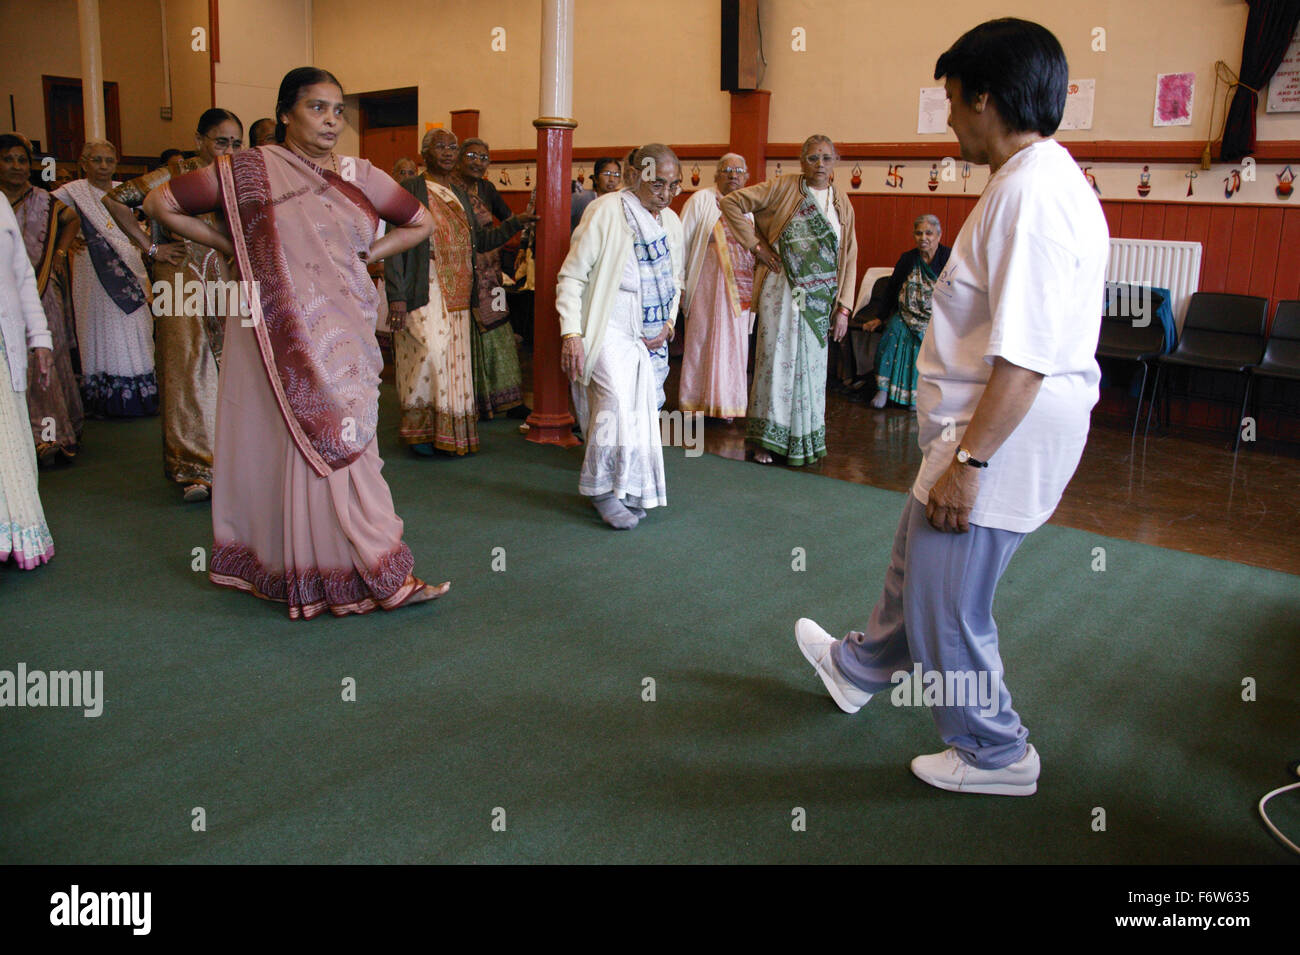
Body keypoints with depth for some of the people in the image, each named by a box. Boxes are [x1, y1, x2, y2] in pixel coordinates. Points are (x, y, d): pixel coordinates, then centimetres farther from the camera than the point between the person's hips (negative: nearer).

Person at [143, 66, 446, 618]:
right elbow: (161, 203, 3)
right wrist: (231, 247, 1)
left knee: (339, 441, 4)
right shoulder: (252, 171, -1)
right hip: (280, 333, -4)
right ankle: (377, 573, 1)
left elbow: (419, 223, 20)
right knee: (320, 441, -4)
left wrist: (363, 255, 9)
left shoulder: (357, 176, 9)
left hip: (341, 333, 4)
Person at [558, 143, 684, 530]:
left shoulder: (671, 221, 12)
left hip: (651, 335, 7)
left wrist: (668, 326, 7)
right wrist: (571, 334, -18)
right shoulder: (606, 211, -8)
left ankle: (630, 489, 17)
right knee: (618, 398, -24)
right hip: (608, 327, -7)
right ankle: (603, 488, -8)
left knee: (644, 406, 3)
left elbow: (676, 280, 24)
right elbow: (571, 276, -9)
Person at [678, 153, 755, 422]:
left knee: (733, 339, 5)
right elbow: (682, 241, -2)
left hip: (739, 286, 4)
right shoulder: (701, 200, -1)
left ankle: (725, 401, 14)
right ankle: (696, 399, 9)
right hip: (707, 282, -4)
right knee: (701, 336, -1)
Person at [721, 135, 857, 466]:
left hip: (820, 299, 4)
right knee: (777, 358, -2)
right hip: (782, 292, -4)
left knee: (811, 364, 9)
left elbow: (849, 258, 9)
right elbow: (731, 203, -5)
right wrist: (756, 244, -9)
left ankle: (805, 440, 22)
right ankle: (767, 440, 9)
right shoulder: (783, 187, -3)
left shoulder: (842, 204, 9)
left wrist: (844, 307, 2)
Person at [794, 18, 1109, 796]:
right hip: (988, 429, 11)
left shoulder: (1032, 194, -23)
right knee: (917, 557, 26)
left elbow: (1025, 358, -29)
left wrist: (969, 461, -25)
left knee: (946, 602, 4)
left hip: (1005, 437, -11)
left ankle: (995, 754, 24)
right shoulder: (1039, 178, 11)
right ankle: (861, 667, 49)